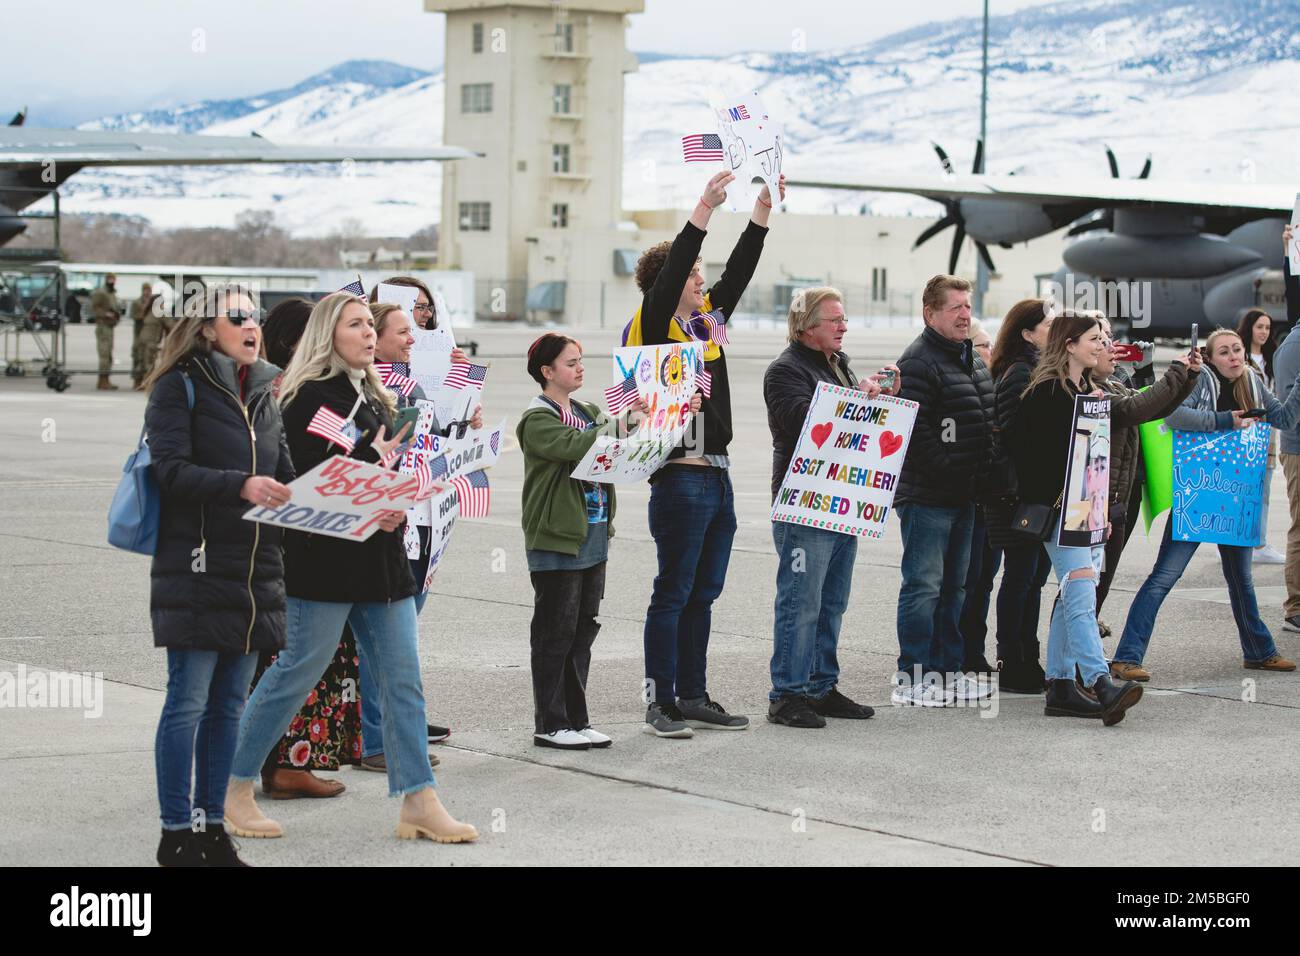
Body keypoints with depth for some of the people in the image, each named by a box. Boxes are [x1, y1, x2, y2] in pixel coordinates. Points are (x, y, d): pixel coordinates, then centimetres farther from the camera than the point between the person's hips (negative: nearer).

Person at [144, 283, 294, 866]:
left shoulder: (263, 396, 17)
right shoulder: (180, 387, -3)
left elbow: (283, 476, 16)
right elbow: (170, 469, -14)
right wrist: (240, 486, -28)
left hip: (256, 574, 6)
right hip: (197, 570, -6)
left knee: (229, 704, 9)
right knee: (188, 701, -4)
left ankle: (212, 825, 16)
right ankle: (178, 834, 2)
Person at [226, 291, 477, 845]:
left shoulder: (374, 397, 17)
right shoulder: (308, 398, -9)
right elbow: (305, 478, -16)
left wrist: (397, 506, 1)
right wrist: (372, 460, -17)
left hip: (381, 557, 8)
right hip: (323, 558, -8)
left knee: (402, 679, 3)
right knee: (296, 673, -1)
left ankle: (419, 804, 5)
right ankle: (234, 788, 13)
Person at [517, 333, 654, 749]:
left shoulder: (586, 413, 16)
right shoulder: (537, 418, -9)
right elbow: (574, 447, -26)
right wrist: (619, 423, -29)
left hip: (592, 539, 8)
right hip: (557, 540, -8)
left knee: (583, 630, 11)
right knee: (555, 633, -2)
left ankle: (576, 719, 18)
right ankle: (550, 724, 3)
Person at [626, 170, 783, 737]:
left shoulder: (707, 319, 14)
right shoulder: (654, 325, -7)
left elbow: (740, 270, 16)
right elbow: (669, 273, -22)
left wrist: (764, 205, 9)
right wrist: (704, 209, -26)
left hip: (717, 478, 8)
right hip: (680, 478, -8)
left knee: (702, 595, 12)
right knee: (673, 594, -4)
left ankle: (694, 699, 18)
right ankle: (661, 703, 1)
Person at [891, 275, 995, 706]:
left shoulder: (971, 360, 17)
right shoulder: (919, 363, -15)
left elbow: (986, 423, 25)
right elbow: (916, 429, -22)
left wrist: (979, 477, 14)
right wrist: (946, 468, -21)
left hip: (962, 496, 10)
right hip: (927, 496, -10)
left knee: (953, 586, 15)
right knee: (924, 586, -7)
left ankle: (946, 670, 23)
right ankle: (912, 680, -3)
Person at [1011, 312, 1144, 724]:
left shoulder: (1090, 390, 17)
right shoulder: (1046, 392, -11)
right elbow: (1022, 448, -16)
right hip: (1059, 507, -9)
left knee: (1072, 600, 10)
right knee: (1082, 598, -17)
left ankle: (1060, 686, 14)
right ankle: (1100, 685, -25)